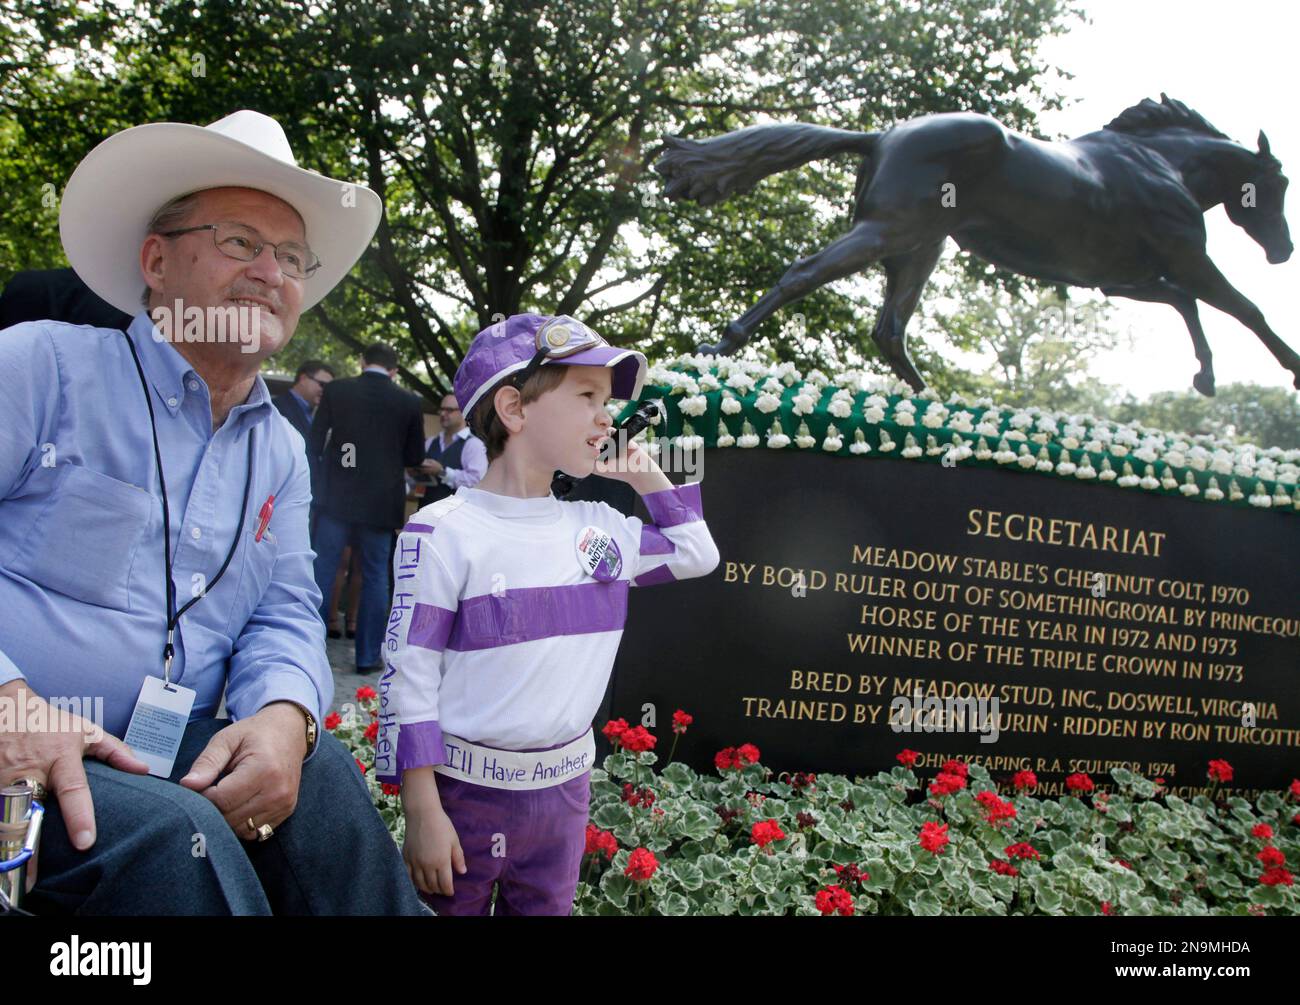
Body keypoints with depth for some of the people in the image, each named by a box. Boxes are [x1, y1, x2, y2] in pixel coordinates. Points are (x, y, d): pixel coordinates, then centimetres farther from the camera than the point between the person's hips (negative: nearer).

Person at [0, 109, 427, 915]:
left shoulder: (281, 454, 16)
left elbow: (284, 615, 10)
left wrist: (283, 714, -13)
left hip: (173, 760, 5)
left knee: (322, 779, -22)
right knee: (174, 837, -32)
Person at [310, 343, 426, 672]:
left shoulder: (335, 391, -2)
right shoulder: (409, 403, -2)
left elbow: (316, 442, 1)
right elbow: (415, 457, 5)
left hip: (337, 497, 0)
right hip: (380, 503, 0)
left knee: (322, 571, 7)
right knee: (375, 576, 8)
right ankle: (368, 656, 12)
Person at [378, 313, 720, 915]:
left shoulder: (600, 528, 4)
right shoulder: (444, 531, -14)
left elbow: (695, 554, 19)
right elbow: (409, 679, -13)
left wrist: (646, 474, 9)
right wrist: (422, 813, -14)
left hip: (566, 788, 5)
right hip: (468, 795, -5)